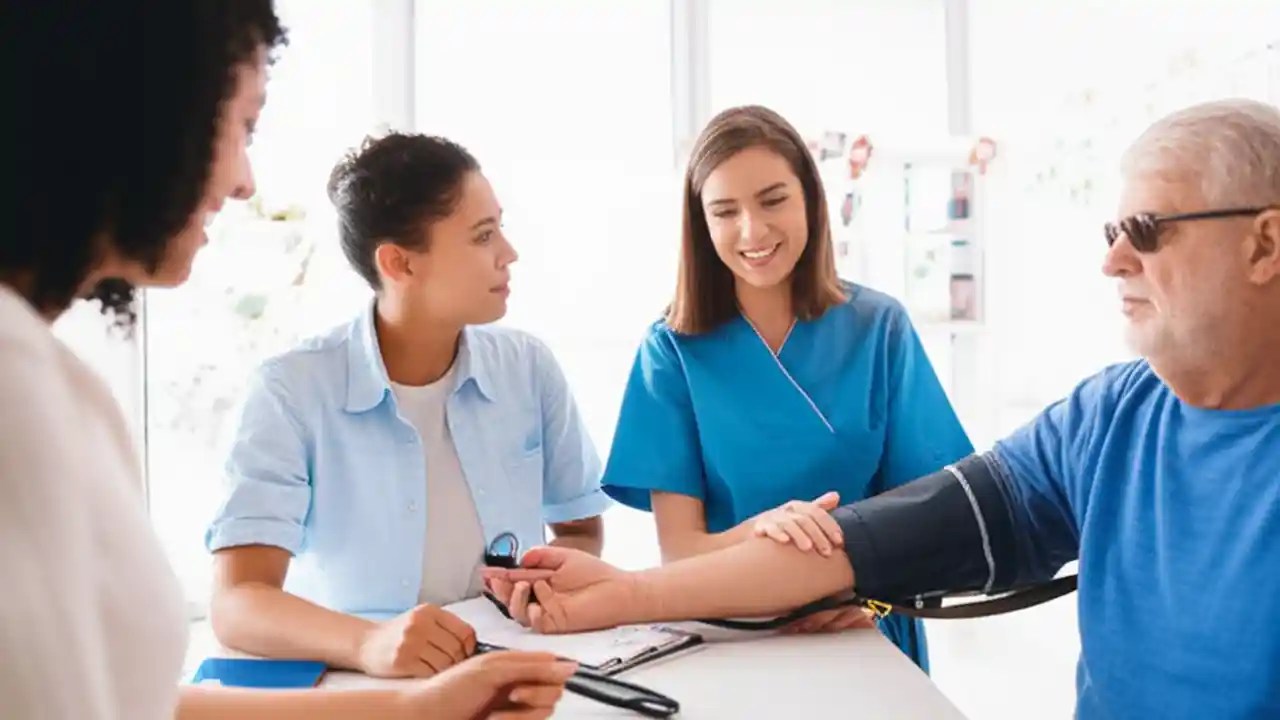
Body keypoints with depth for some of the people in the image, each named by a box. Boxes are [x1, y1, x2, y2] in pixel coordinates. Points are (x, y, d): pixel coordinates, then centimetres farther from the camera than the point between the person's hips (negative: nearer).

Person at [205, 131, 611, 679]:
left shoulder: (530, 368, -2)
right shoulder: (292, 391, -12)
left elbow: (581, 532, 10)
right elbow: (236, 604, -19)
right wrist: (367, 644, -36)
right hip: (357, 685, -3)